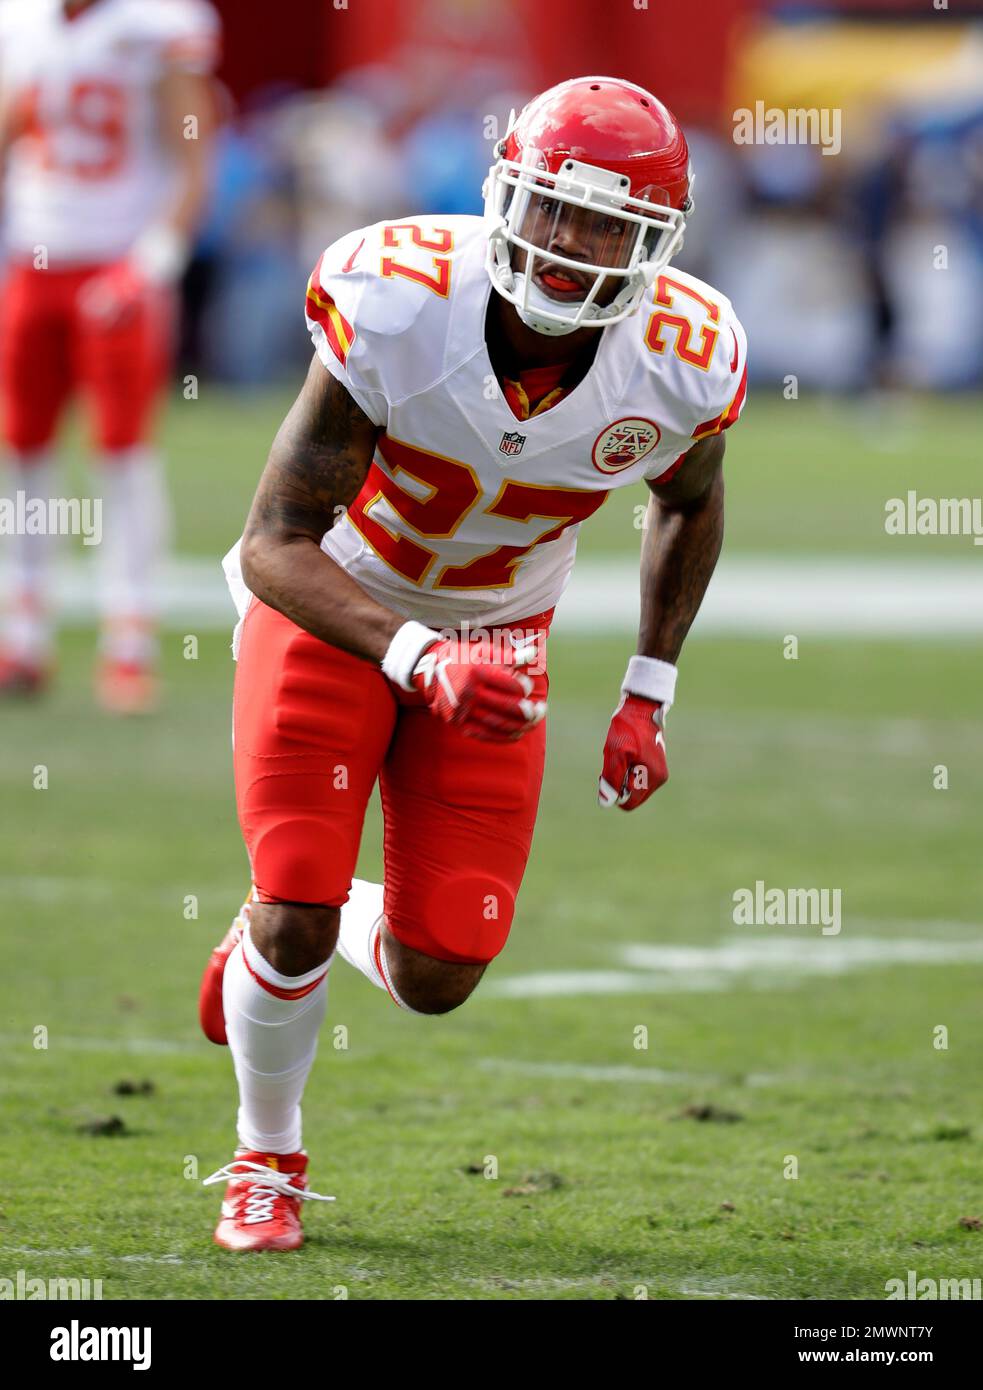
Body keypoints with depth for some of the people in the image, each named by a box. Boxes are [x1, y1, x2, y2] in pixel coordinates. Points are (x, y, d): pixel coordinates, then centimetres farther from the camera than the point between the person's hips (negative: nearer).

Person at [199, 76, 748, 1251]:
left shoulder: (685, 363, -23)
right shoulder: (396, 306, -33)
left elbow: (690, 504, 4)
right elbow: (275, 545, -30)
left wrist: (648, 697, 1)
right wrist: (420, 661, -44)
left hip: (497, 635, 3)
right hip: (330, 609, -3)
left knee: (436, 978, -4)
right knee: (295, 925, -13)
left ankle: (286, 934, 34)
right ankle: (267, 1157, 19)